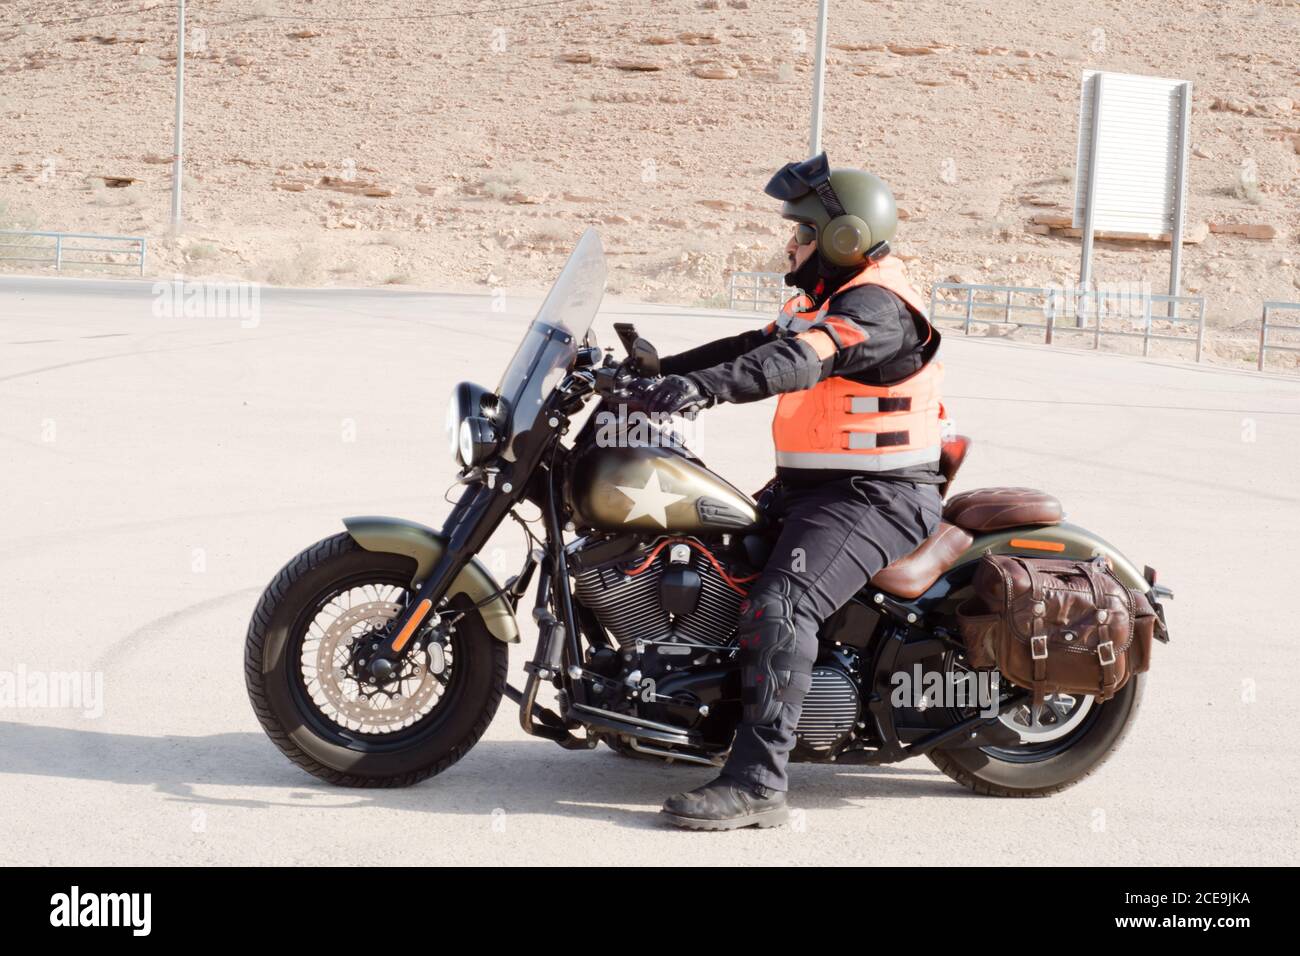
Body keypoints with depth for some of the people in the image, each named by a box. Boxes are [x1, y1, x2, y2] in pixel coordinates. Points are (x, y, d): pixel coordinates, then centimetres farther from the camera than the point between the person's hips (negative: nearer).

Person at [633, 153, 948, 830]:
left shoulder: (877, 306, -17)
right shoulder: (825, 302, 18)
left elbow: (801, 362, -34)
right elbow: (755, 346, 20)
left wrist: (706, 385, -48)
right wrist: (659, 369, 12)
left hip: (876, 497, -11)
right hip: (813, 487, 11)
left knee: (779, 606, -30)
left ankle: (758, 782, -31)